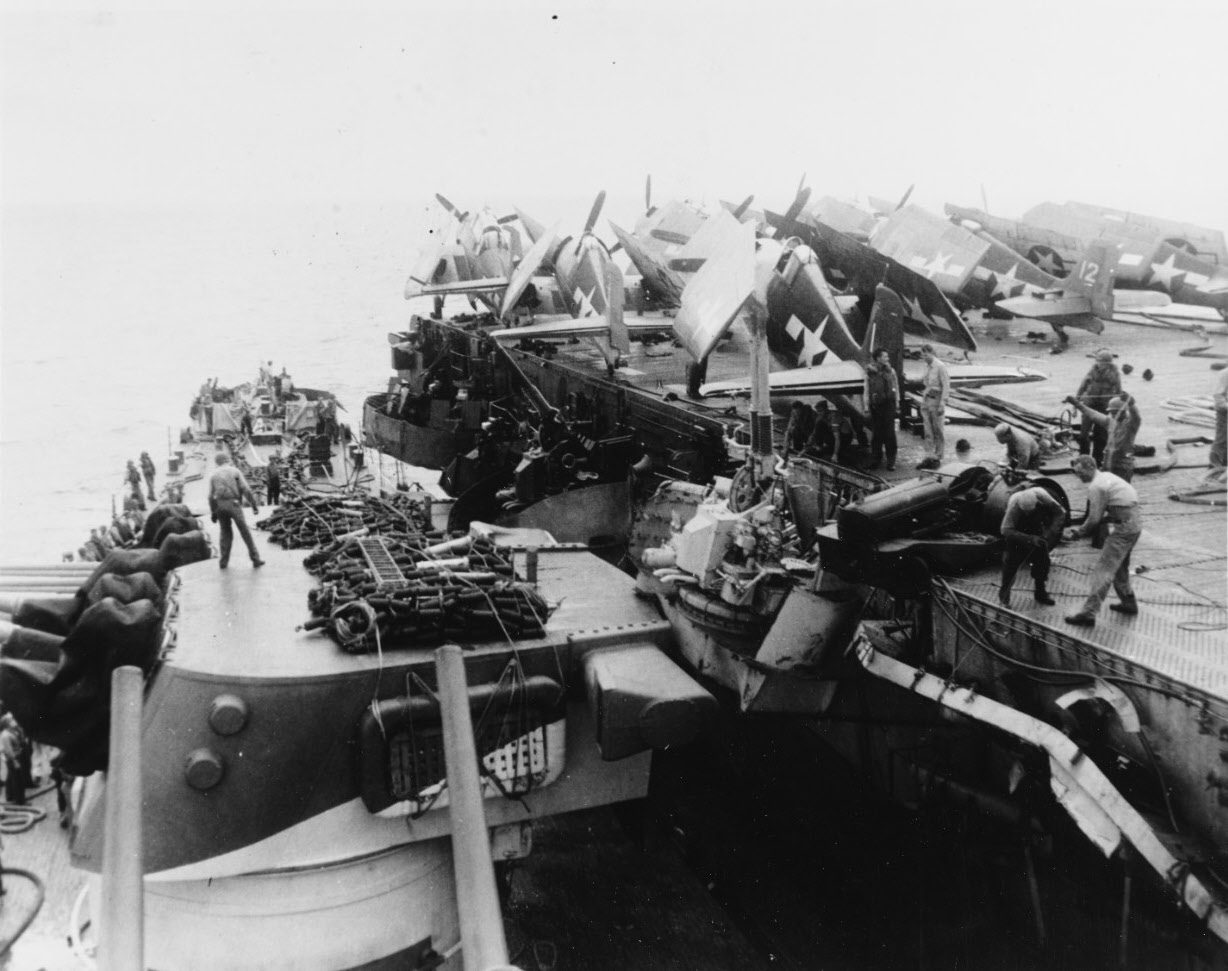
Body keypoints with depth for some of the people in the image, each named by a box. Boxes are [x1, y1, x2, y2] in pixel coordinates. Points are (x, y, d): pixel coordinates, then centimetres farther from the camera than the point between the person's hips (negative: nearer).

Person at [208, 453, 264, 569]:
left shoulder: (213, 475, 10)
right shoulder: (235, 472, 2)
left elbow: (211, 496, 7)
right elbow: (246, 490, -6)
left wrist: (213, 513, 12)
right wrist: (254, 504, -5)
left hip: (219, 506, 3)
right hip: (234, 504, -3)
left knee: (226, 533, 15)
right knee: (245, 533, 2)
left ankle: (224, 561, 11)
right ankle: (255, 559, 2)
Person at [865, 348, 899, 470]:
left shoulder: (890, 371, 6)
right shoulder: (869, 372, 2)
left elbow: (896, 387, 11)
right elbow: (866, 390, 5)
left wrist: (897, 403, 7)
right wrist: (867, 406, 2)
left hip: (888, 404, 0)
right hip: (875, 405, 0)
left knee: (889, 433, -2)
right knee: (876, 433, 3)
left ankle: (891, 461, 3)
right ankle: (875, 459, 13)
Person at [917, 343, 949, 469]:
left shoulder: (940, 366, -11)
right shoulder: (927, 366, 11)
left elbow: (946, 386, -13)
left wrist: (942, 404, -17)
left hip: (936, 400, -7)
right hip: (925, 401, 7)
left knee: (937, 431, 1)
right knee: (928, 432, 7)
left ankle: (937, 458, 6)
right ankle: (930, 456, 11)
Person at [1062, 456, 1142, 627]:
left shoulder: (1095, 487, -14)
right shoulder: (1107, 477, 15)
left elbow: (1094, 519, -13)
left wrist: (1079, 532, 4)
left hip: (1124, 527, -10)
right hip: (1135, 523, 10)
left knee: (1103, 569, -11)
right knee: (1120, 566, 26)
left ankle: (1089, 613, -14)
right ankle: (1129, 603, 38)